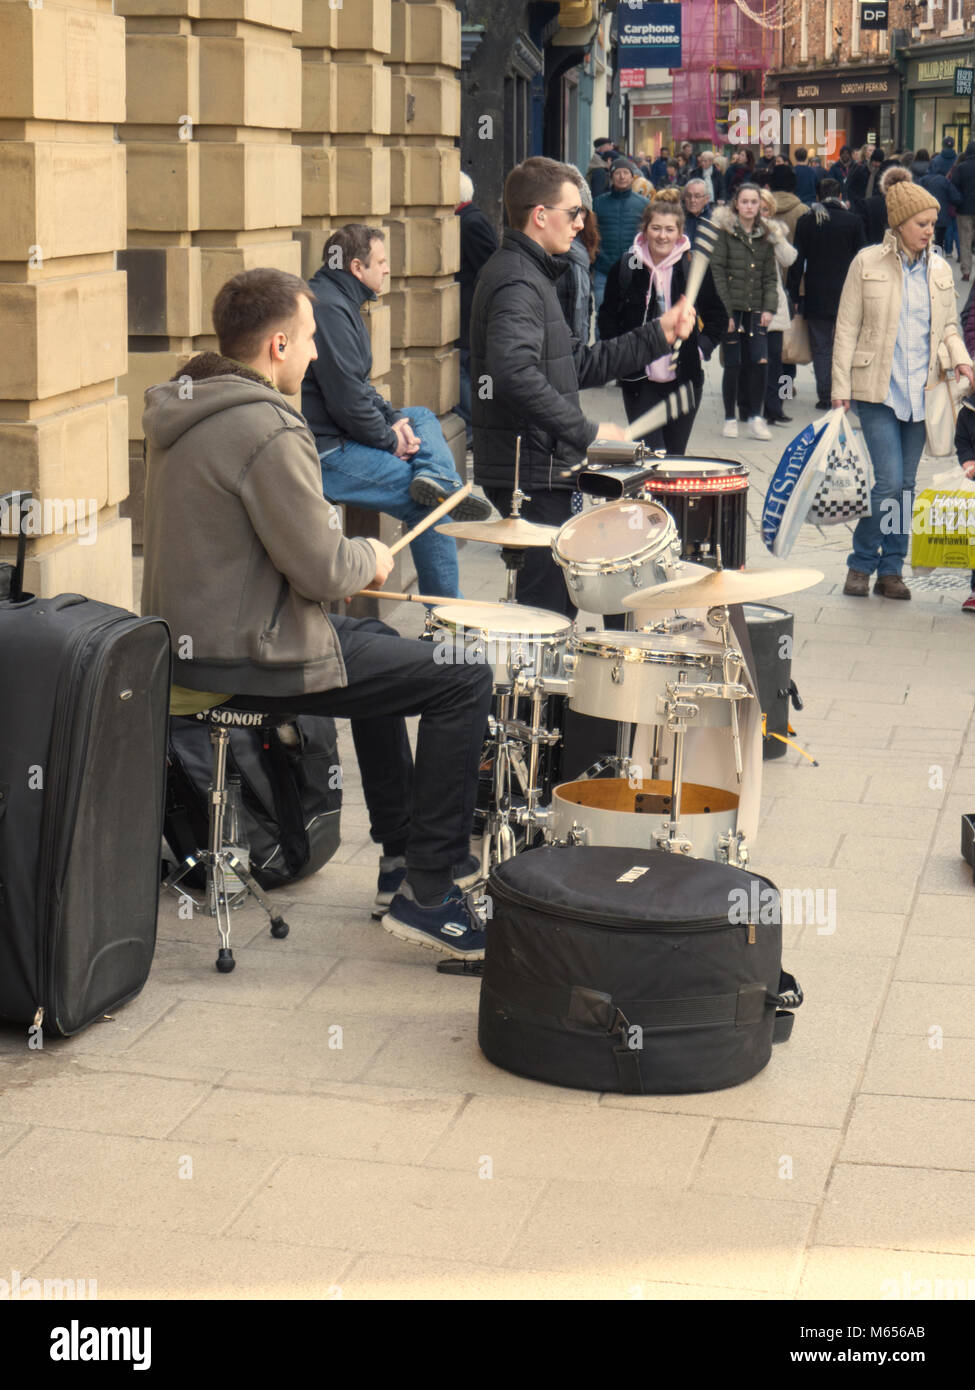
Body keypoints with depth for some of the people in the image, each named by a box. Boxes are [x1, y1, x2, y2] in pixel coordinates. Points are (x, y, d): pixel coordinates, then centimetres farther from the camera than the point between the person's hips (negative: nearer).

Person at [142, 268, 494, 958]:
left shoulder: (182, 408, 9)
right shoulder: (269, 429, -22)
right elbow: (322, 570, -22)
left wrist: (345, 558, 15)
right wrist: (370, 559, 0)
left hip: (186, 638, 11)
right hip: (249, 660, -10)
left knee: (378, 642, 32)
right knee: (464, 679, -5)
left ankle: (403, 854, 37)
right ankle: (428, 894, 1)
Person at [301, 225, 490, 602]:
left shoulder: (339, 301, 16)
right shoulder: (328, 309, -19)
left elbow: (359, 383, 23)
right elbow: (346, 398, -23)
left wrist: (391, 419, 6)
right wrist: (391, 439, -8)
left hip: (338, 431, 11)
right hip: (323, 452, -11)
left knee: (423, 417, 20)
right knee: (427, 505, -11)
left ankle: (437, 478, -10)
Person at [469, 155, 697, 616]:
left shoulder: (532, 275, 20)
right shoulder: (516, 282, -15)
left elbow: (578, 365, 22)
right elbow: (515, 375, -32)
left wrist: (658, 334, 18)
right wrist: (586, 432, -26)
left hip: (538, 469, 11)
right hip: (530, 474, -11)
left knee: (557, 603, 14)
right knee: (547, 610, -8)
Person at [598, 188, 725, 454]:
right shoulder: (626, 267, 0)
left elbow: (717, 317, 12)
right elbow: (607, 318, 10)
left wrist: (701, 349, -2)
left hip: (684, 378, 1)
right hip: (640, 380, -1)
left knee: (675, 455, 9)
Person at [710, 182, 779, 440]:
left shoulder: (765, 235, 13)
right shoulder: (724, 232, 0)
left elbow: (770, 276, 13)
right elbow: (717, 272, -5)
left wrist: (769, 307, 0)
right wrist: (724, 310, -11)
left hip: (755, 310, 3)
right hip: (731, 309, -3)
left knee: (760, 362, -8)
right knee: (733, 364, -2)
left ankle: (755, 417, 3)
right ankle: (730, 419, 10)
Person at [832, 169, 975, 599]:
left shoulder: (940, 269, 8)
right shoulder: (868, 263, -3)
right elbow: (846, 328, -1)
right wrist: (841, 388, -5)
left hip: (920, 392, 4)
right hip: (878, 390, -4)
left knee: (906, 484, 8)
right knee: (889, 481, -11)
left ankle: (891, 570, 18)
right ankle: (861, 563, 6)